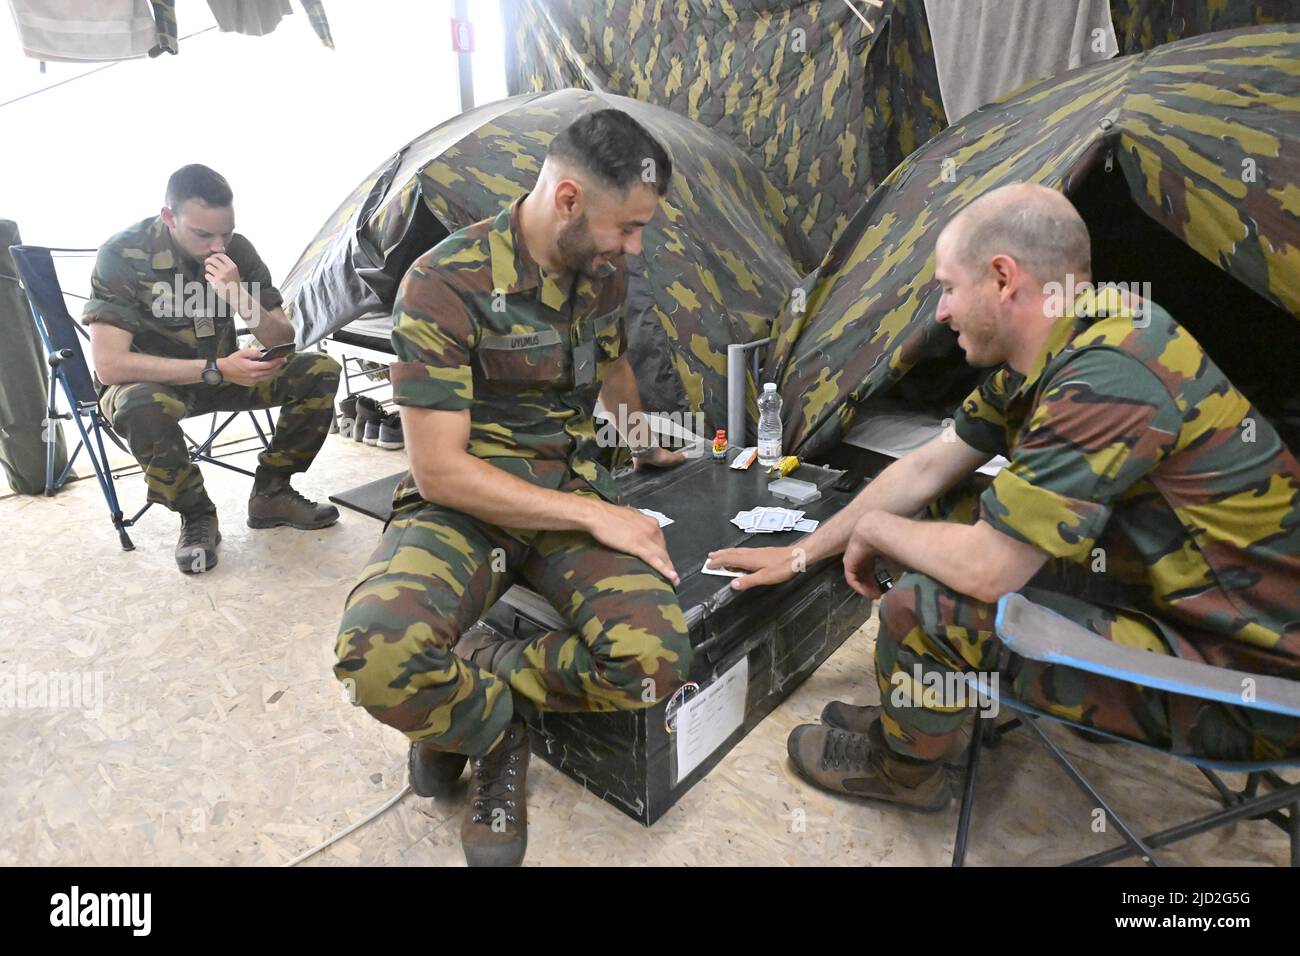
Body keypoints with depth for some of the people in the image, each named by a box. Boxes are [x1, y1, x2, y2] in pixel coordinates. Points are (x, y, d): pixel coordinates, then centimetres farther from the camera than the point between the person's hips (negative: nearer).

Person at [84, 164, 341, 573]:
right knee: (143, 408, -40)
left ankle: (271, 494, -4)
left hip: (223, 373, 4)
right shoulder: (123, 256, -20)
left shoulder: (237, 250, -10)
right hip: (151, 380, -4)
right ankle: (196, 517, -14)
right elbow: (109, 366, -26)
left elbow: (283, 342, -9)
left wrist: (240, 297, -28)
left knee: (320, 370, -16)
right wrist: (216, 369, -33)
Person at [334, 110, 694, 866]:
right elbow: (440, 471, -20)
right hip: (465, 506, -3)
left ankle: (466, 699, -1)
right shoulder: (445, 284, -18)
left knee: (658, 660, -25)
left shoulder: (602, 272, 1)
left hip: (575, 491, 4)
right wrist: (593, 516, -22)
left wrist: (648, 446, 38)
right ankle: (499, 731, 0)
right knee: (381, 661, -35)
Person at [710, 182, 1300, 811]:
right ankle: (912, 717, 20)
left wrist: (874, 529, -8)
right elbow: (925, 469, 5)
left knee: (925, 607, -20)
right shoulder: (1045, 356, 0)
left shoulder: (1109, 378, -29)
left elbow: (985, 571, -29)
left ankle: (903, 767, 12)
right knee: (951, 513, 8)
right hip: (1173, 590, 9)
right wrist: (801, 553, 9)